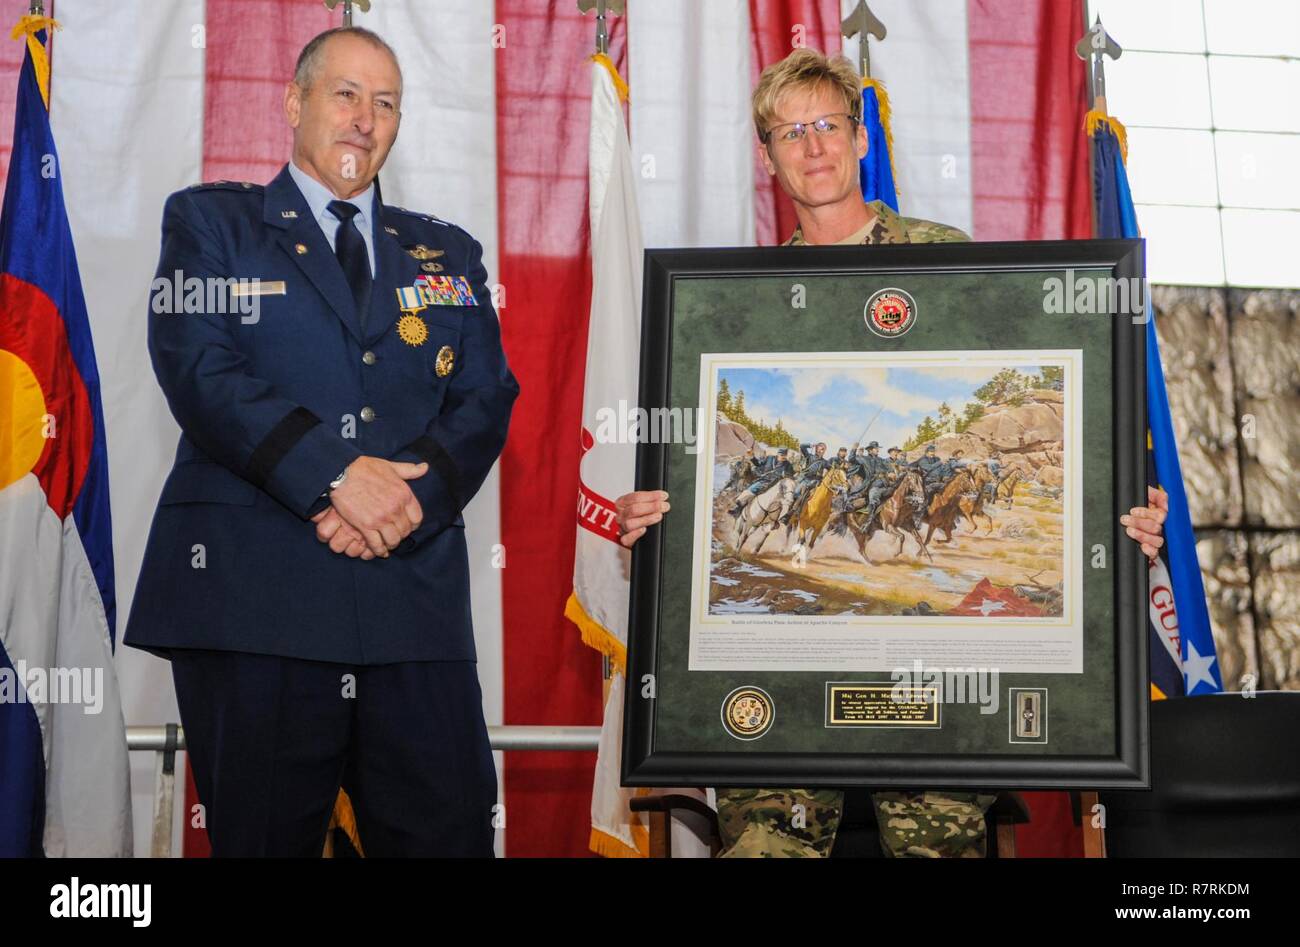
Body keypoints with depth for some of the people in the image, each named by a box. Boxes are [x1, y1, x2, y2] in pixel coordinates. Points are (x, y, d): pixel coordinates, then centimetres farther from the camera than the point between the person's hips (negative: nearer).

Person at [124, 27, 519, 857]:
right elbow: (198, 370, -5)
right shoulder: (210, 222, 10)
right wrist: (333, 476, -16)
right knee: (265, 840, 4)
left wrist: (417, 494, -11)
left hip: (417, 593, 3)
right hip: (254, 593, -3)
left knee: (449, 834, 0)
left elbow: (487, 400, 9)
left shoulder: (449, 255, 20)